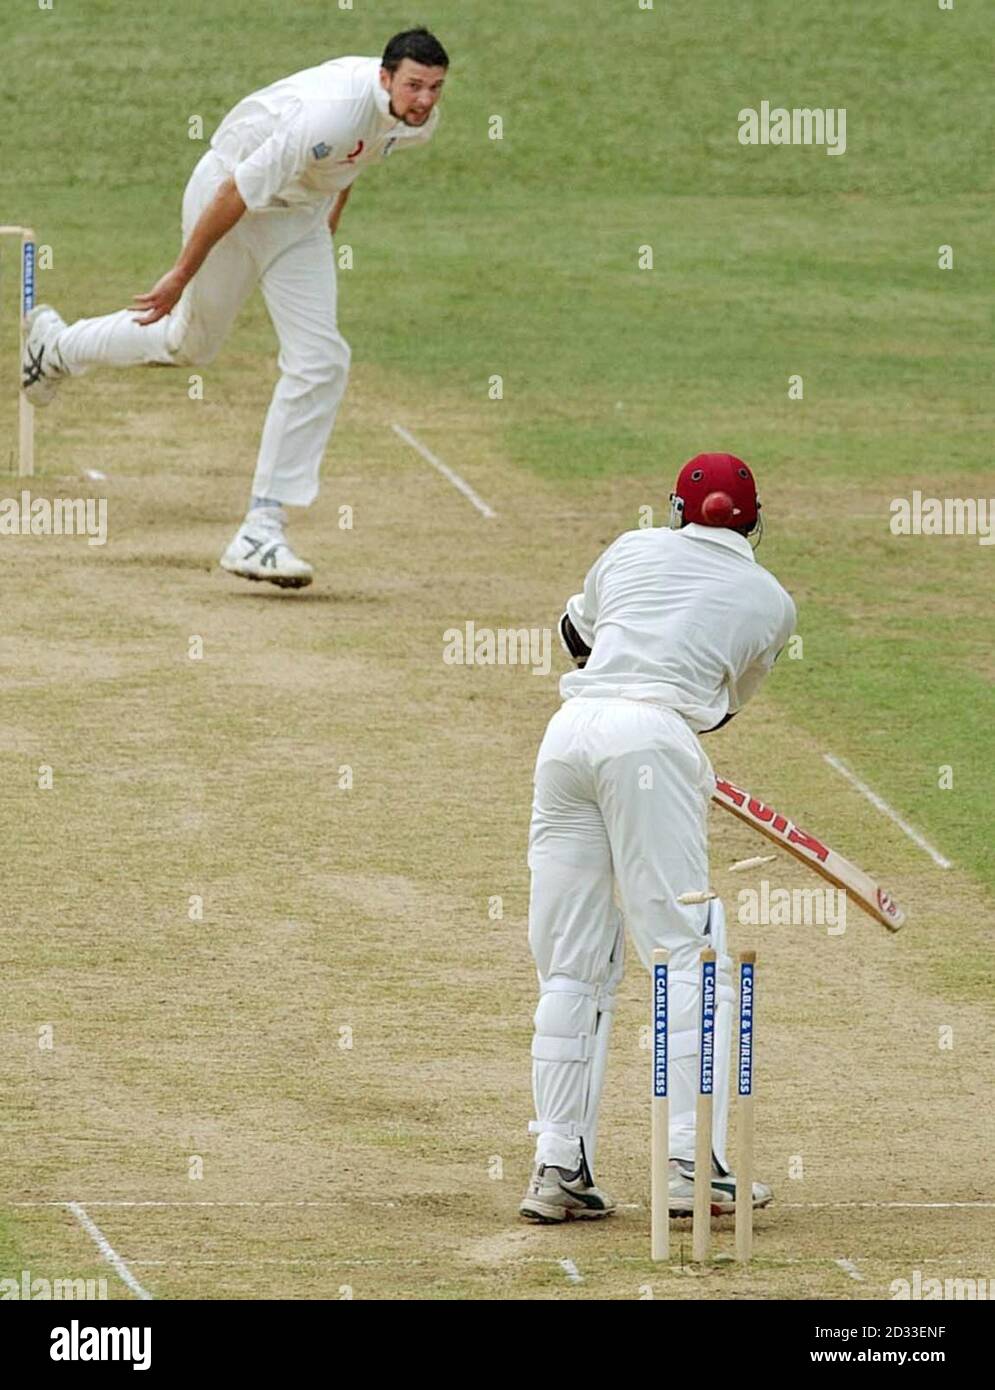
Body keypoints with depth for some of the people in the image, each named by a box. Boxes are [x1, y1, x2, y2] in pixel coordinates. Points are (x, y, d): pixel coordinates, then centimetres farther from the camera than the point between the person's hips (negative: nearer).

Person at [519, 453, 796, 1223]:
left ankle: (559, 1167, 5)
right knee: (690, 957, -3)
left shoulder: (633, 549, 22)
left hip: (570, 727, 4)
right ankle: (696, 1166, -13)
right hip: (655, 742, -4)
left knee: (572, 965, 8)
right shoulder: (770, 602, 15)